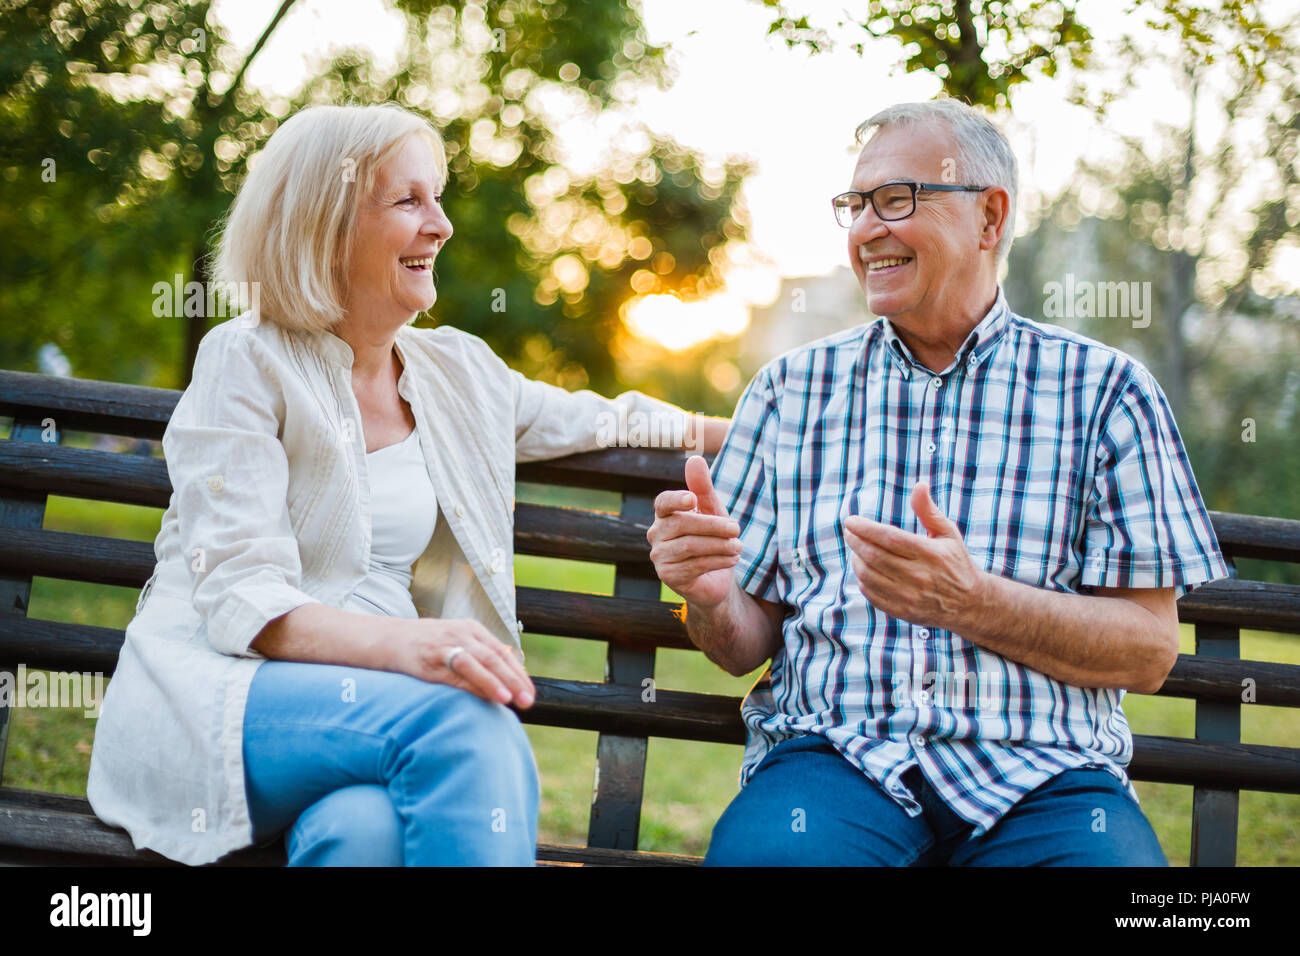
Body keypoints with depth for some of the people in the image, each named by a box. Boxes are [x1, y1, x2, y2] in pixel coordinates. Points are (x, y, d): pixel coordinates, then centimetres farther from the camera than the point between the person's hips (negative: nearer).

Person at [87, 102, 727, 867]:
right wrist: (399, 643, -31)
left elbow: (605, 421, 34)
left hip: (376, 703, 4)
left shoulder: (460, 369, 16)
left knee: (366, 827, -35)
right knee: (461, 719, -33)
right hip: (214, 701, -4)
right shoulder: (247, 363, -2)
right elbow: (239, 599, -13)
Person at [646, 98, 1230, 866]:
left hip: (1042, 773, 0)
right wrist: (711, 597, -9)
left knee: (1111, 855, -33)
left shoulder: (1102, 389, 9)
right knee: (758, 852, -33)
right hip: (836, 752, 1)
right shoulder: (792, 390, 15)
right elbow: (747, 643, 16)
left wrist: (971, 601, -13)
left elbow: (1150, 650, 3)